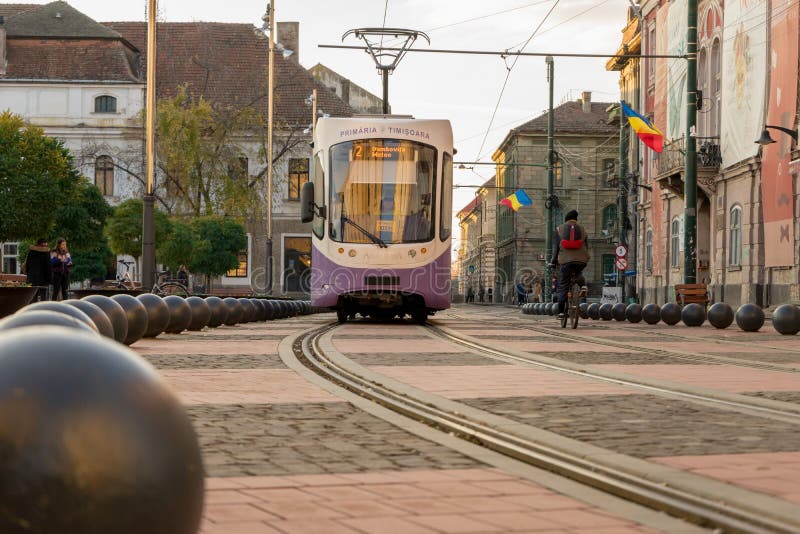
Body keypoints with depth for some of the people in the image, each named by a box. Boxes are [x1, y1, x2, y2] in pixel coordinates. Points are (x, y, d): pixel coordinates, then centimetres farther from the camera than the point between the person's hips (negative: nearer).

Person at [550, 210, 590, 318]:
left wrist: (553, 262, 10)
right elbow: (586, 246, 13)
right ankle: (583, 285, 6)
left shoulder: (559, 229, 8)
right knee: (578, 273, 36)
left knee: (562, 286, 4)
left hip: (565, 260, -2)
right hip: (581, 260, 2)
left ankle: (561, 312, -1)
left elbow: (557, 247, 4)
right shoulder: (582, 229, 13)